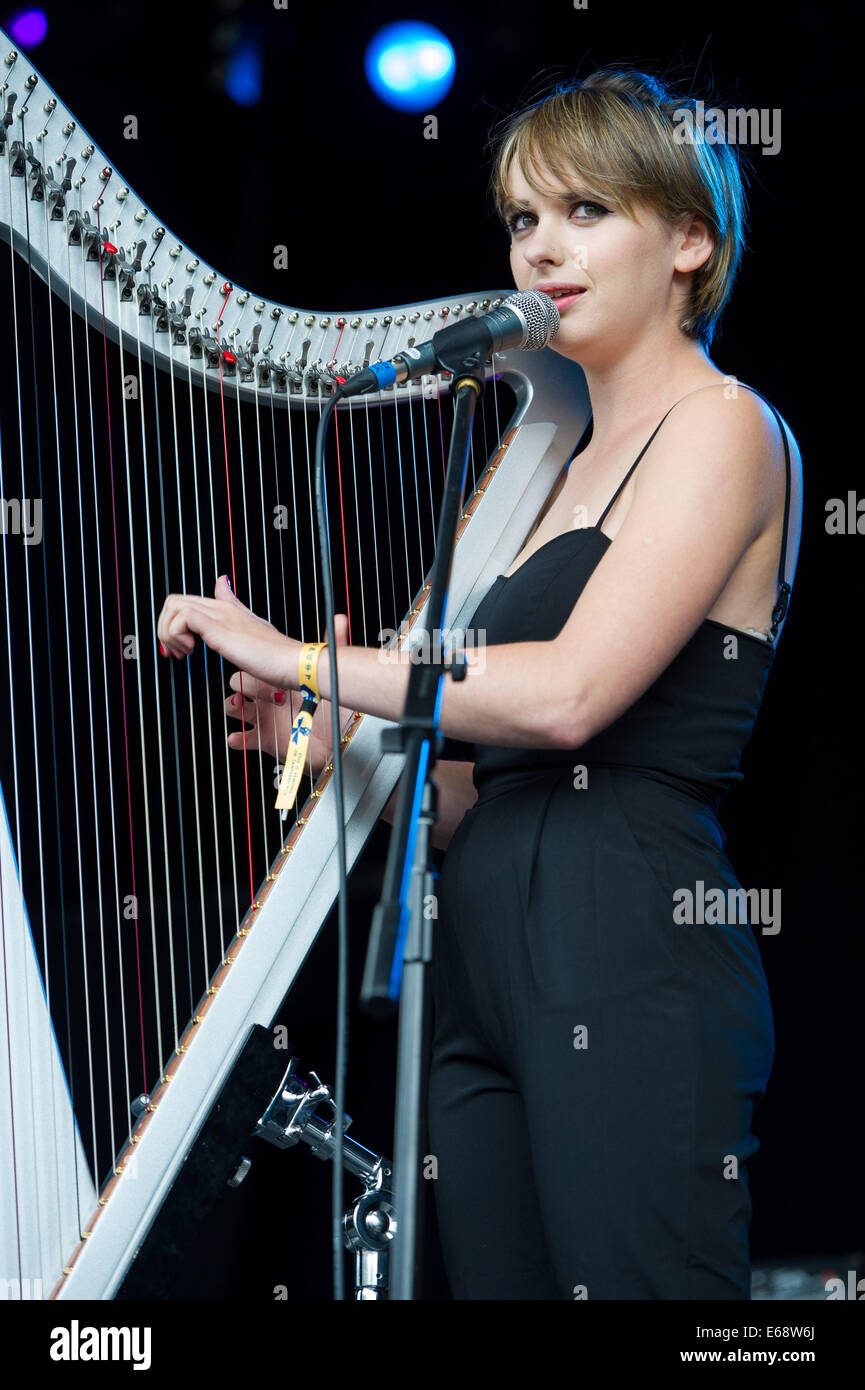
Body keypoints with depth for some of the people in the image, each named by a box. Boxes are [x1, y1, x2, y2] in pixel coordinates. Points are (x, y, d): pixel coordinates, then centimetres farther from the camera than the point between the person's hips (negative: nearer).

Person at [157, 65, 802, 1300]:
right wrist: (329, 737, 6)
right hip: (485, 967, 8)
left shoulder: (723, 428, -3)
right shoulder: (568, 461, 22)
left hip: (627, 963, -8)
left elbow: (569, 694, -17)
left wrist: (301, 658, -9)